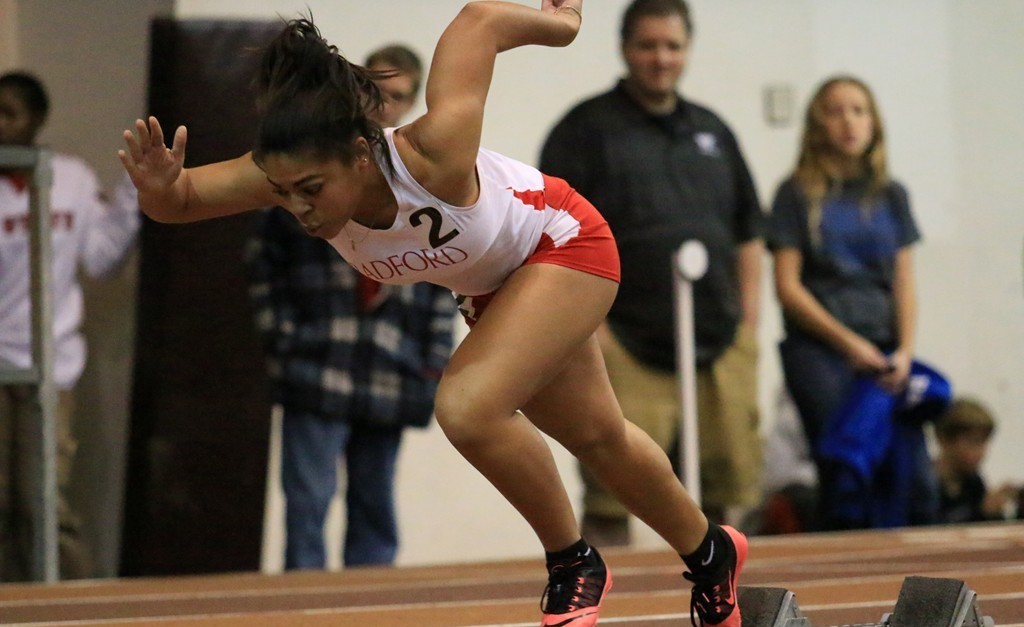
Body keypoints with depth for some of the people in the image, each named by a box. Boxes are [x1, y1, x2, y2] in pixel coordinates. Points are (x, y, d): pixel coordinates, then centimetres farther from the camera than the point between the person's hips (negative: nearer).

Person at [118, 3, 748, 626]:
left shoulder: (432, 156, -43)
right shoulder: (294, 174, -30)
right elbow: (183, 201, -22)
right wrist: (160, 188, -45)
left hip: (564, 244, -7)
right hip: (493, 286, 7)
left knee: (467, 407, -28)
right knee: (597, 437, 22)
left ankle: (575, 564, -4)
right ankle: (711, 552, 49)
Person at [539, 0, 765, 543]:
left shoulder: (712, 132, 18)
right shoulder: (587, 129, 0)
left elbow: (748, 232, 22)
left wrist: (749, 316, 11)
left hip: (721, 344, 6)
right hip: (630, 349, -5)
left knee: (731, 490, 7)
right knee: (612, 499, -8)